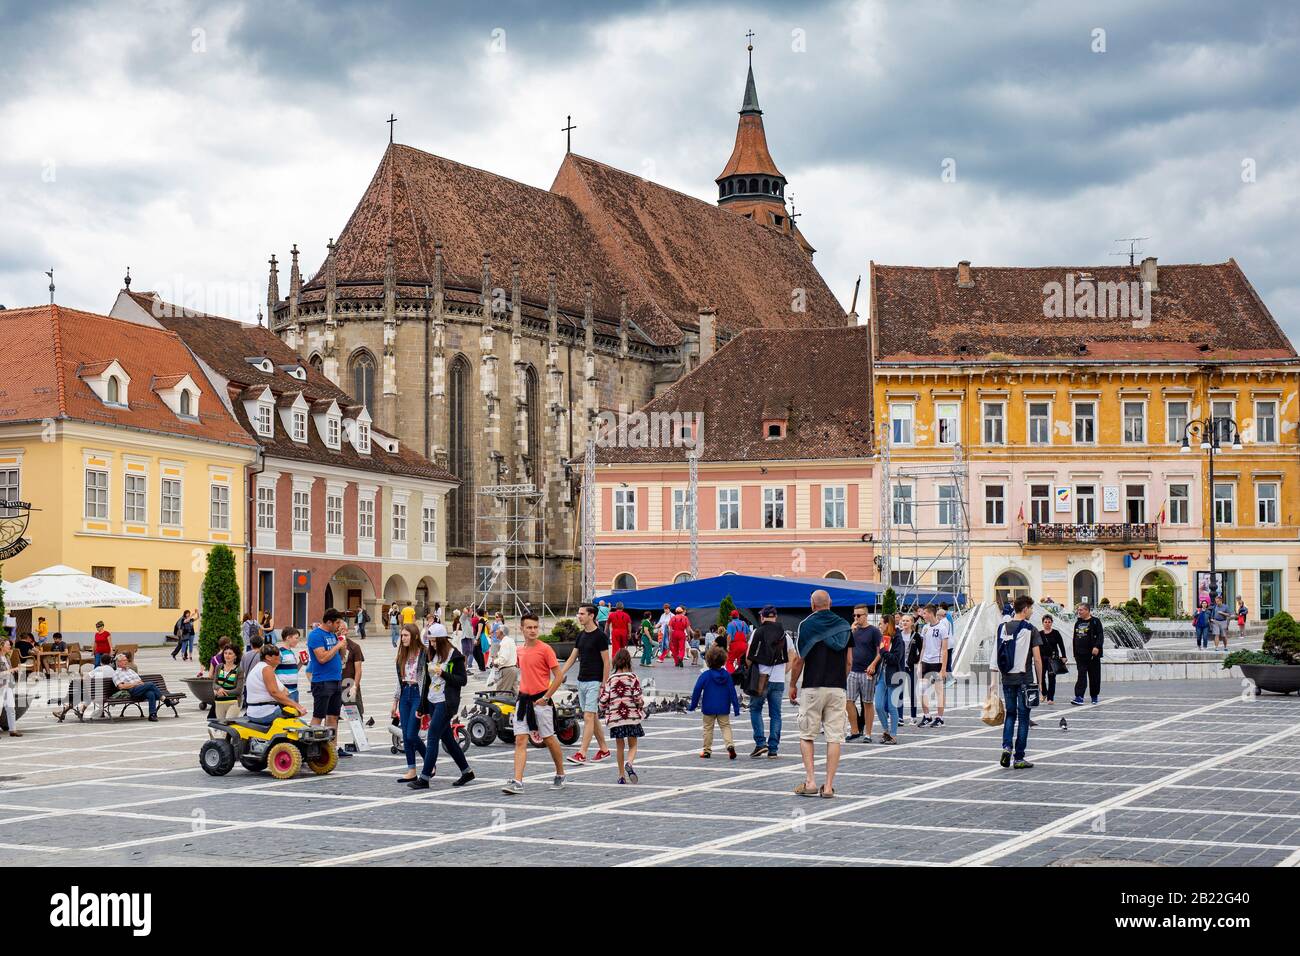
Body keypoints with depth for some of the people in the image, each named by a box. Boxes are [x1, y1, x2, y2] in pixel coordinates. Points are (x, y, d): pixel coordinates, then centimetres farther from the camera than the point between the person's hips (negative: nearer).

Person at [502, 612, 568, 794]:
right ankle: (517, 782, -10)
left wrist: (545, 698, -12)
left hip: (540, 701, -5)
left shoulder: (545, 649, -9)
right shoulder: (520, 650, 10)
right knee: (520, 741, -4)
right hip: (523, 700, 5)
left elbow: (559, 676, -10)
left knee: (549, 739, 7)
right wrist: (522, 693, 14)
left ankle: (560, 775, 27)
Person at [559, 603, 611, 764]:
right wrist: (560, 674, 5)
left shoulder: (600, 636, -12)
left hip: (594, 682, -8)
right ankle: (603, 749, 21)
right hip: (581, 681, 8)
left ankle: (581, 753, -15)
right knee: (592, 718, 12)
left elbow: (606, 662, -11)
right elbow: (573, 657, 15)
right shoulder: (581, 635, 11)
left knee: (588, 717, -11)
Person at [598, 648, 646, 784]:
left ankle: (622, 775, 16)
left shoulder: (610, 680, 0)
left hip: (615, 717, 2)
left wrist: (604, 711, 19)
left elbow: (603, 700, -2)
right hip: (632, 716, -2)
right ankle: (629, 763, -20)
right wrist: (642, 707, 11)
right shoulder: (632, 678, -6)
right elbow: (638, 698, -10)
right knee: (632, 745, 10)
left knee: (620, 746, 14)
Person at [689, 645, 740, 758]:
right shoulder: (727, 675, 0)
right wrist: (736, 707, 5)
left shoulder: (705, 675, -9)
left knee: (708, 728, 9)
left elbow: (697, 690, -8)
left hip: (708, 708, -2)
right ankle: (730, 745, -16)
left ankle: (707, 751, 12)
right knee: (726, 726, 7)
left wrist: (693, 705, 2)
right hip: (724, 708, 2)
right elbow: (732, 692, 1)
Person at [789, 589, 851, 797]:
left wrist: (793, 685, 7)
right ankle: (829, 786, 0)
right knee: (834, 737, 3)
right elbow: (849, 660, 8)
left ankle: (810, 781, -4)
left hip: (812, 687, -2)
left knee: (806, 735, 7)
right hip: (838, 688, 3)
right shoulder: (844, 625, 6)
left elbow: (798, 659, -4)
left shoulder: (806, 625, -4)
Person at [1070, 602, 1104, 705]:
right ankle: (1079, 697, -15)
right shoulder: (1078, 622, 15)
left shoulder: (1095, 621, -3)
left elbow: (1100, 636, -11)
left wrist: (1097, 647, -25)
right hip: (1080, 654, 4)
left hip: (1092, 654, -4)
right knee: (1081, 675, -6)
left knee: (1094, 676, 5)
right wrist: (1075, 652, 18)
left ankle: (1094, 696, 19)